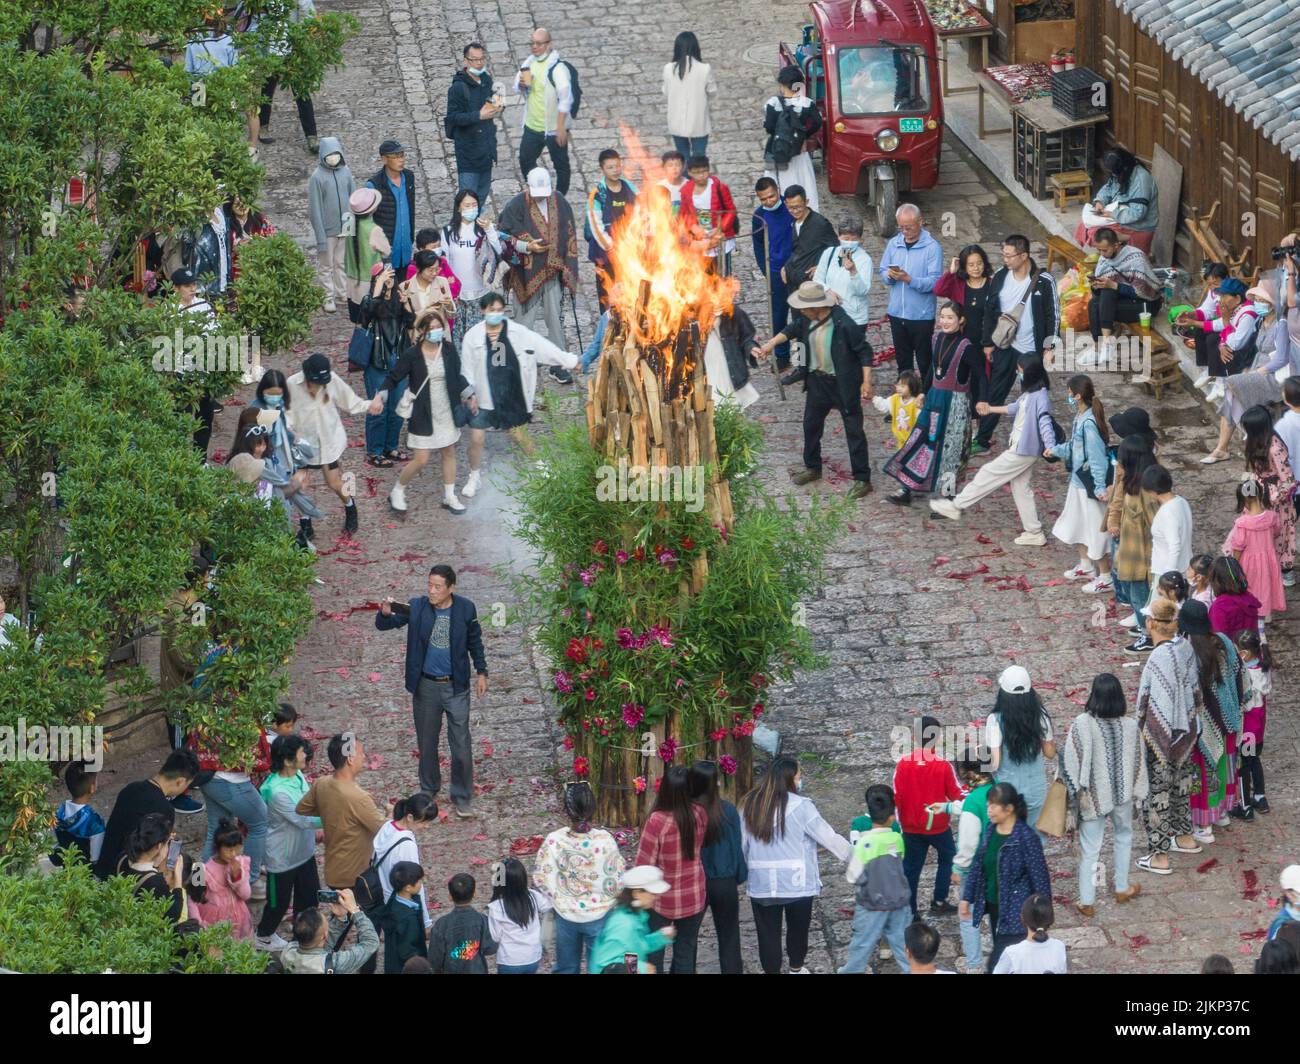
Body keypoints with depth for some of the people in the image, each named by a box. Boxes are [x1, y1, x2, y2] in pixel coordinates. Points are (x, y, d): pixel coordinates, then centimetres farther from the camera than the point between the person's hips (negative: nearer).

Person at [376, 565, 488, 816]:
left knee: (461, 746, 0)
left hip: (456, 687, -1)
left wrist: (481, 672, 6)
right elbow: (384, 625, -11)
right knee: (426, 743, 15)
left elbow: (475, 642, 6)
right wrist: (385, 613, -34)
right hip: (426, 687, 1)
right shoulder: (416, 607, -9)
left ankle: (462, 799, 13)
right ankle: (429, 791, 34)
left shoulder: (465, 609, -8)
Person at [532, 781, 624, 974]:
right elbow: (617, 879, -12)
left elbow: (540, 879, -10)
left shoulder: (554, 841, -18)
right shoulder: (605, 840, -20)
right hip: (599, 915, -1)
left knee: (566, 968, 19)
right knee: (599, 967, 13)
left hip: (566, 915, 1)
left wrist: (557, 901, 8)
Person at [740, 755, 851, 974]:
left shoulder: (749, 805, -2)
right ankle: (796, 968, 36)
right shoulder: (800, 807, -14)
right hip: (796, 881, -2)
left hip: (761, 882, 2)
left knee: (768, 931, 9)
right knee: (798, 927, 19)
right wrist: (855, 855, 6)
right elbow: (829, 838, -8)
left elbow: (742, 843, 5)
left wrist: (743, 870, 21)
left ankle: (771, 970, 13)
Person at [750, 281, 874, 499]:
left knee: (854, 431, 2)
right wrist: (771, 344, -2)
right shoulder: (807, 320, -9)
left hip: (844, 383, -7)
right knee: (811, 424, 21)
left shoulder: (844, 325, -28)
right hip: (818, 381, 7)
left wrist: (866, 382, -19)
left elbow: (864, 351, -18)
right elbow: (791, 330, 12)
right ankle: (812, 468, 42)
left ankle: (862, 479, 11)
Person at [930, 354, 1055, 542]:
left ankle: (956, 506, 11)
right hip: (1019, 449, 10)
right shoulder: (1029, 394, 8)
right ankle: (1034, 532, 20)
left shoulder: (1041, 397, -21)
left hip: (1023, 452, -10)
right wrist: (990, 409, 37)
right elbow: (1016, 408, 27)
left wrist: (1050, 447, -46)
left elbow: (1045, 422, -33)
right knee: (1021, 488, 15)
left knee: (989, 474, 0)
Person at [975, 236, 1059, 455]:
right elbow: (990, 311, 8)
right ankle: (982, 441, 11)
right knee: (994, 395, 6)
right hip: (1004, 347, 4)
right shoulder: (1000, 277, -1)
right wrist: (988, 343, 7)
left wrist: (1048, 347, -10)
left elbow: (1053, 315, -7)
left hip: (1031, 350, -4)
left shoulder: (1043, 281, -13)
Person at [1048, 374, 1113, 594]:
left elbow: (1097, 456, -28)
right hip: (1078, 480, 10)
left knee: (1096, 530, 3)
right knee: (1077, 524, 25)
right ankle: (1086, 566, 43)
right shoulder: (1080, 418, 1)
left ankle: (1105, 578, 15)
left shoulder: (1089, 424, -28)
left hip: (1089, 484, -10)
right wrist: (1056, 450, 33)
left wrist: (1100, 487, -28)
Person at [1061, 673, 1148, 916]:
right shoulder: (1130, 725, -13)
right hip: (1123, 793, 2)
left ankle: (1086, 902, 15)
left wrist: (1076, 790, -4)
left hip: (1093, 796, -2)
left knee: (1089, 848, 10)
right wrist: (1138, 792, 11)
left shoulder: (1082, 725, -23)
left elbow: (1071, 760, -19)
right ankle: (1122, 889, 38)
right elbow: (1138, 761, -3)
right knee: (1123, 836, 28)